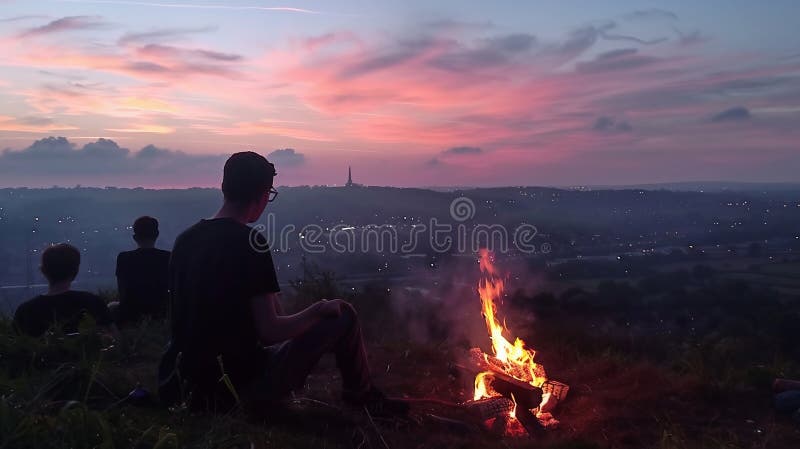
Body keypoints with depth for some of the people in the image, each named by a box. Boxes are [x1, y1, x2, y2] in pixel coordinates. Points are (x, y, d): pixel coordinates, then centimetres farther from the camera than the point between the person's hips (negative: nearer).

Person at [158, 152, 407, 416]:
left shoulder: (184, 240, 3)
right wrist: (320, 310, -5)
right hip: (242, 388, -8)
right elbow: (269, 332, -21)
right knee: (343, 315, 1)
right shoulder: (249, 242, -18)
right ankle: (363, 397, 23)